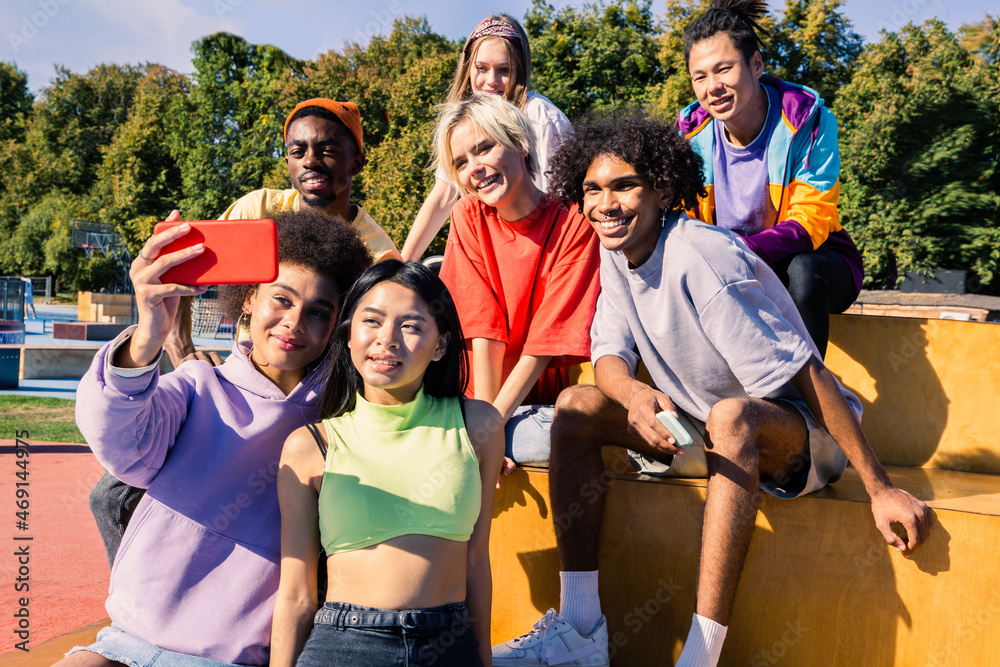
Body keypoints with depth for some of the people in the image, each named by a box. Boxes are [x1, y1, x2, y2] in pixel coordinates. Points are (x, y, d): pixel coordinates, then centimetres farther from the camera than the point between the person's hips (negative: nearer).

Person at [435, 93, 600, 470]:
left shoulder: (575, 223, -10)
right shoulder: (469, 217, 0)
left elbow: (547, 340, -14)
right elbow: (484, 330, -7)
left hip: (554, 401, -2)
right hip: (486, 394, 2)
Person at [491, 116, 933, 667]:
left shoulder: (701, 261, -27)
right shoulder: (617, 251, -2)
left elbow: (807, 377, -27)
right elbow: (608, 355, -4)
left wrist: (880, 488, -27)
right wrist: (634, 395, -29)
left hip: (793, 433, -7)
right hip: (693, 427, 7)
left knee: (731, 415, -39)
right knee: (576, 404, -11)